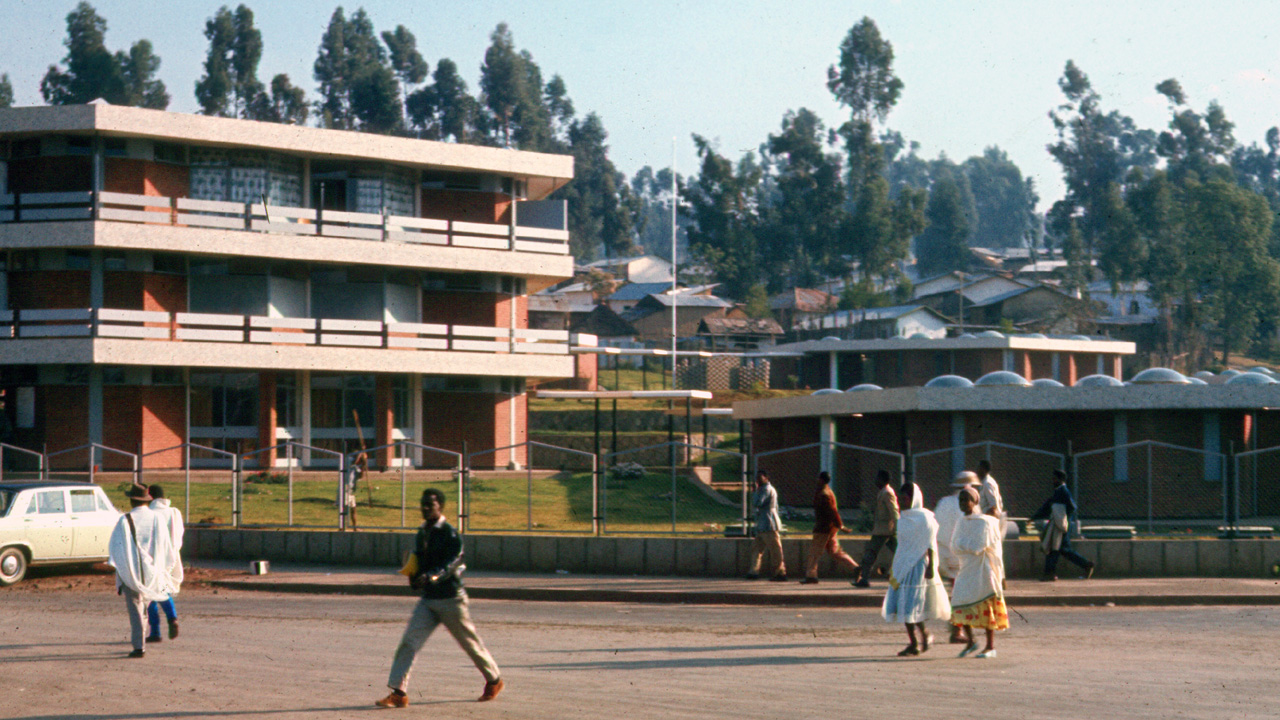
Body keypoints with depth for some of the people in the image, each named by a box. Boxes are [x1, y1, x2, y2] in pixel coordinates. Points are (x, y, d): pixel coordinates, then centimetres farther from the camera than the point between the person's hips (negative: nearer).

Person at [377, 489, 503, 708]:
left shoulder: (450, 534, -14)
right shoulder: (422, 534, 10)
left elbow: (451, 564, -25)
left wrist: (431, 576, -41)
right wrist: (414, 577, 1)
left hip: (451, 599, -6)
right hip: (428, 599, 6)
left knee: (470, 643, 9)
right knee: (409, 642, -9)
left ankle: (494, 680, 30)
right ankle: (398, 692, -12)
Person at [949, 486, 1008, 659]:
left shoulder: (984, 522, -10)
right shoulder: (961, 523, 12)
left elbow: (979, 546, -17)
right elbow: (954, 547, 7)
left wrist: (962, 542, -7)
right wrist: (969, 546, -8)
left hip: (982, 569, -6)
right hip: (966, 568, 6)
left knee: (985, 605, -5)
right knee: (960, 601, -1)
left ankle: (991, 646, 1)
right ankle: (970, 641, 13)